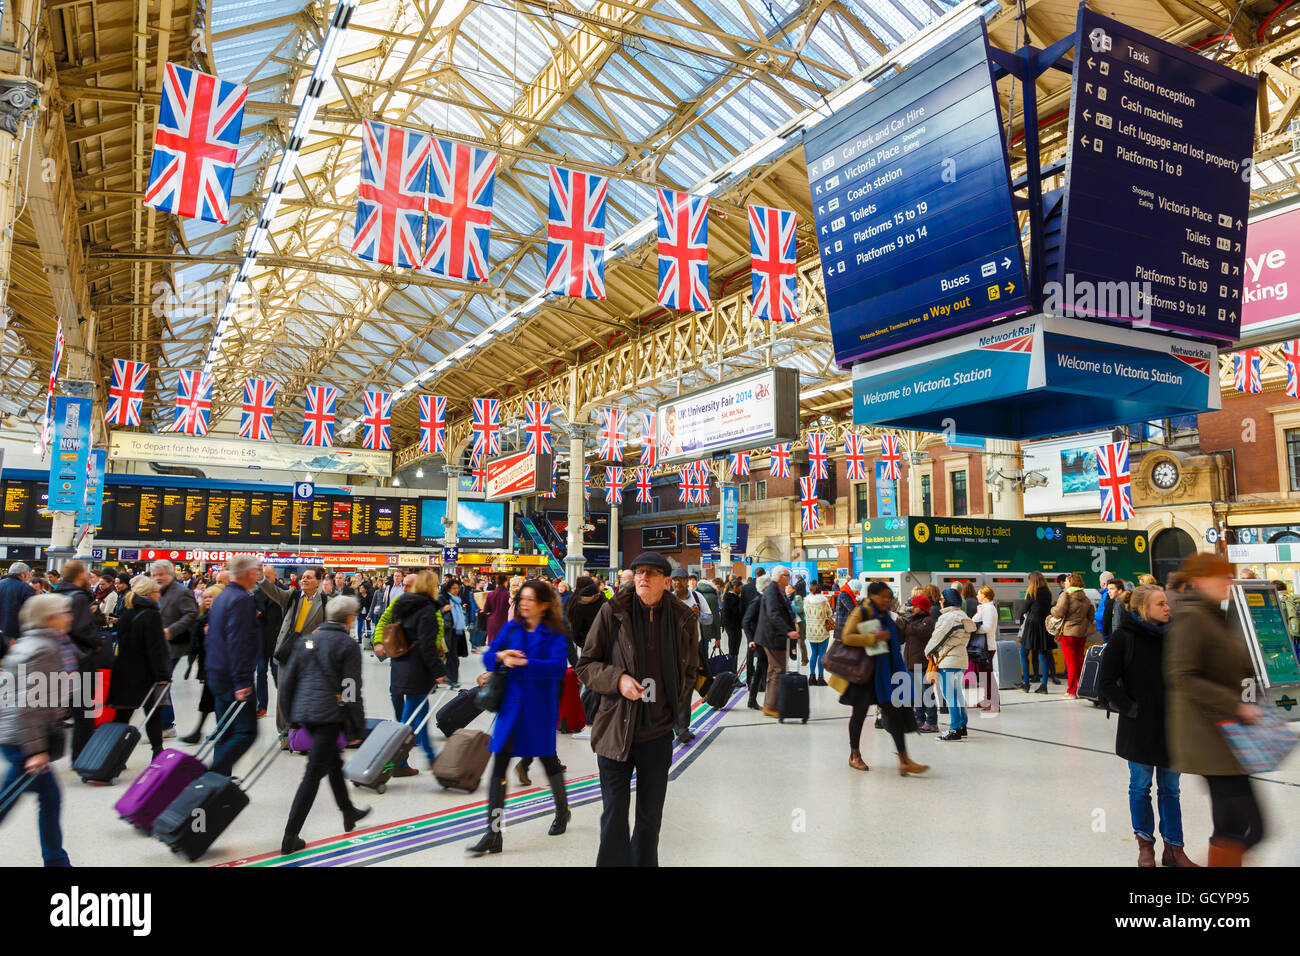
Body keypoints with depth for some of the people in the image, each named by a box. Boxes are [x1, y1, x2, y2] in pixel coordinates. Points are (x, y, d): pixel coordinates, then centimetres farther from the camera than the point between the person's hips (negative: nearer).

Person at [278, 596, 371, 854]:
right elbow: (351, 690, -10)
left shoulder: (306, 640, 11)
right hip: (330, 713, -7)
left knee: (333, 761, 23)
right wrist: (356, 728, -3)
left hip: (304, 711, 7)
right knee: (313, 775, -1)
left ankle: (349, 813, 38)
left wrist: (292, 716, 22)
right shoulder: (348, 645, -8)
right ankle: (290, 838, -1)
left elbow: (287, 680, 12)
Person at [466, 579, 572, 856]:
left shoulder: (554, 633, -8)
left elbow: (558, 667, -21)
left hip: (540, 706, -3)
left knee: (548, 758, 15)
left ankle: (562, 810, 42)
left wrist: (523, 662, -24)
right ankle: (493, 834, 5)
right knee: (499, 764, -2)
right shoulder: (510, 628, 5)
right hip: (511, 703, 3)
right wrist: (502, 655, -16)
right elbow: (488, 658, 6)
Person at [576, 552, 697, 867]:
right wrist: (617, 679, -17)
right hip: (615, 731, -2)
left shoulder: (684, 619, -2)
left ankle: (644, 861, 37)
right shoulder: (612, 612, -8)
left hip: (659, 734, 2)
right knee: (614, 815, 7)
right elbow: (584, 665, -2)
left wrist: (674, 706, 5)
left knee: (651, 815, 17)